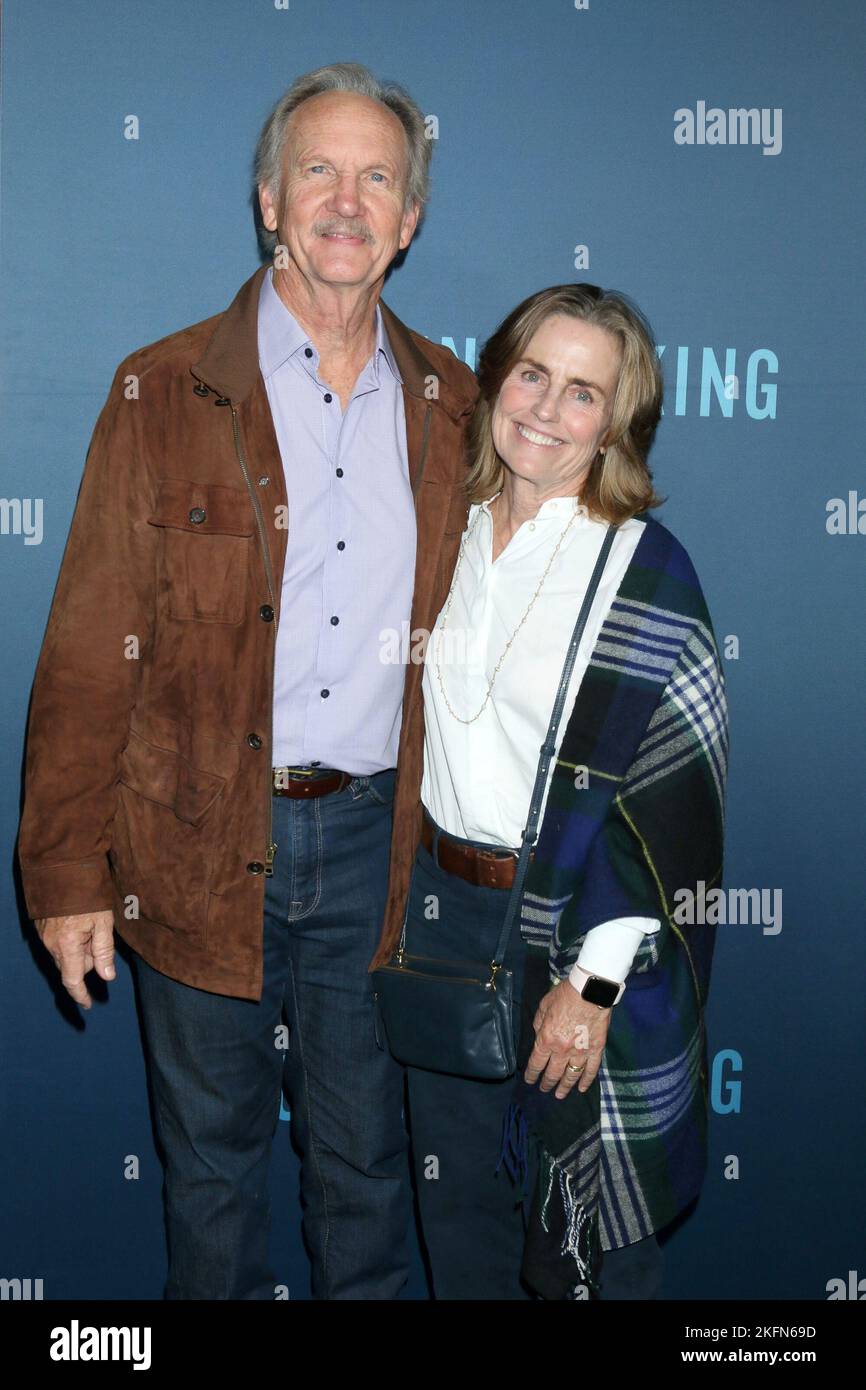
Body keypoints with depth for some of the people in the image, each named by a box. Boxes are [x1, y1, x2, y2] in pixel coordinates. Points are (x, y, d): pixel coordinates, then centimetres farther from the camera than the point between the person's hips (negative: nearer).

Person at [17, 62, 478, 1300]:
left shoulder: (452, 405, 4)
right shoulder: (164, 392, -5)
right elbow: (90, 654, -6)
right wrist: (68, 872, -7)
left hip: (374, 836, 2)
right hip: (202, 842, -2)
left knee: (366, 1151, 17)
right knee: (213, 1152, 16)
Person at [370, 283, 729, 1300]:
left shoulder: (645, 570, -13)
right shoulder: (454, 535, 4)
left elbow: (669, 795, -16)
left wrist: (594, 981, -18)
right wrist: (405, 898, 12)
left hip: (575, 929, -5)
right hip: (446, 910, 6)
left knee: (583, 1224, 11)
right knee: (458, 1201, 21)